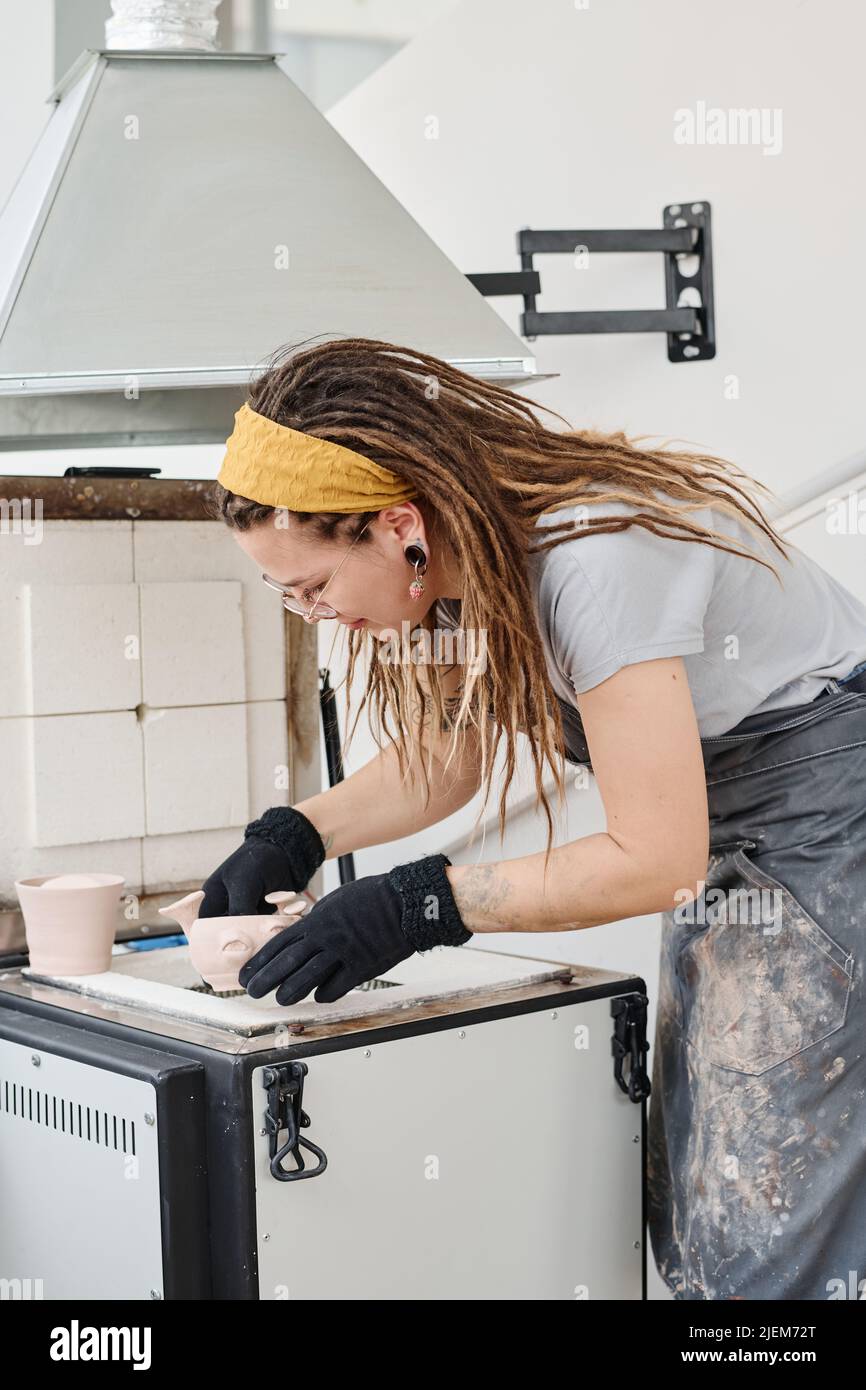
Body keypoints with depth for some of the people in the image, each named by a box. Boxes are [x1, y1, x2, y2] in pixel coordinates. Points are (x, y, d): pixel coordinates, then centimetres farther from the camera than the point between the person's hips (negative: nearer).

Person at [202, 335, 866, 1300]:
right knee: (692, 1216, 11)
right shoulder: (469, 551, -4)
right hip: (724, 836, 9)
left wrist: (414, 906, -26)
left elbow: (656, 858, -27)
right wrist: (289, 839, -4)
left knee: (763, 1229, -5)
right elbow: (446, 755, 11)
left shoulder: (591, 561, -31)